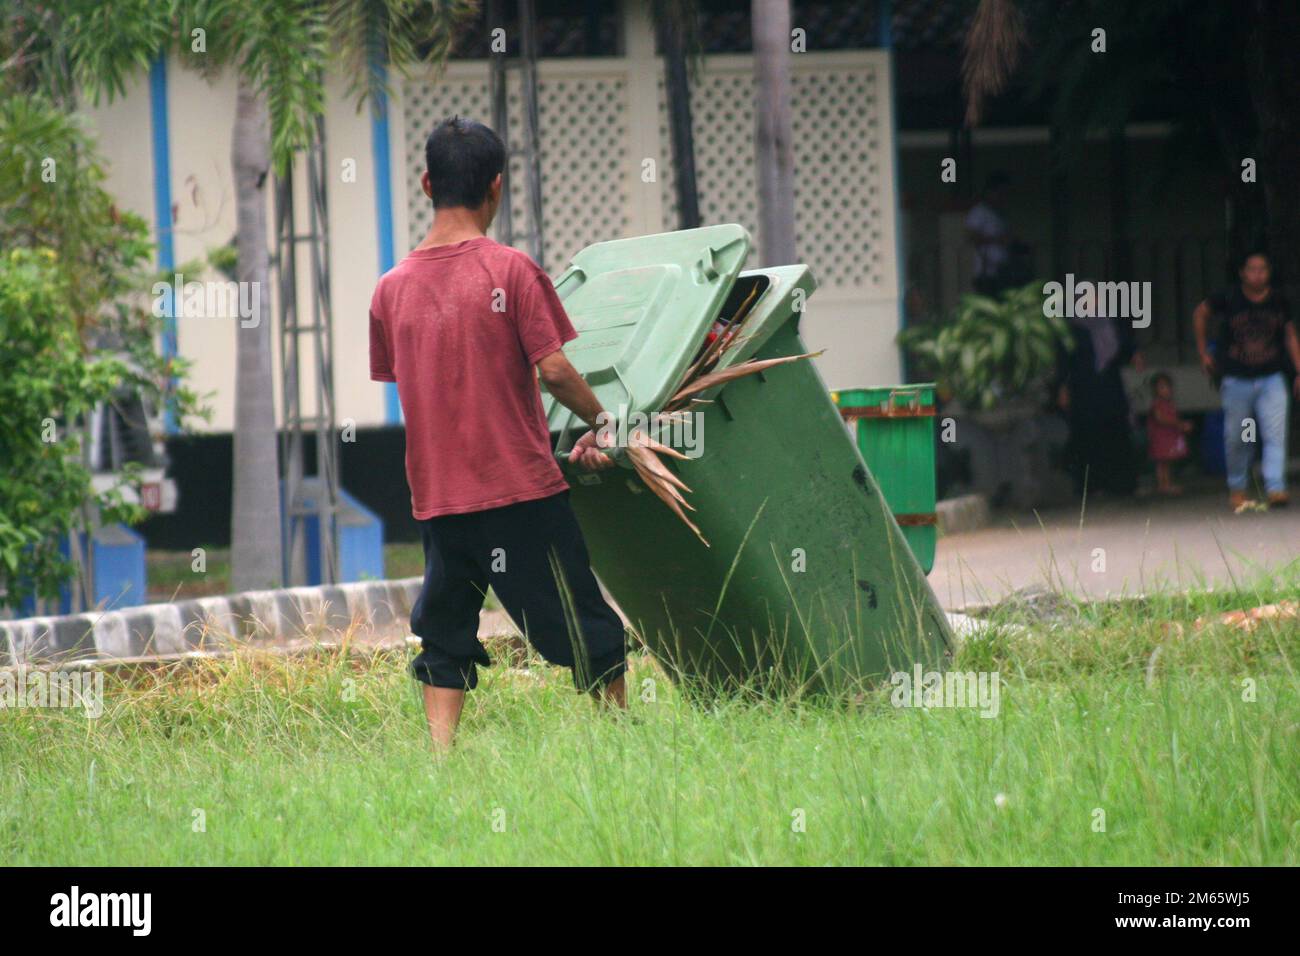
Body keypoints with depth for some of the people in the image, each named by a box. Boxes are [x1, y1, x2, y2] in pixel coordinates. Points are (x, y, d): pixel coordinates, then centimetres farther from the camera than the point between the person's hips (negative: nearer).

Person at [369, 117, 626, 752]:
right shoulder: (510, 270, -10)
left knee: (444, 641, 12)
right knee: (586, 630, 8)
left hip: (436, 499, 4)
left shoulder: (391, 289, 4)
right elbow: (553, 369, -14)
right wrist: (602, 426, 4)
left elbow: (399, 383, 12)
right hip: (521, 487, -4)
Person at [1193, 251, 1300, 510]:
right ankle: (1237, 489, 24)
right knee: (1236, 439, 6)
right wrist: (1204, 352, 13)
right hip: (1237, 379, -1)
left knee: (1276, 435, -14)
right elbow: (1200, 314, 12)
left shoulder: (1278, 303, 1)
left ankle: (1275, 488, -18)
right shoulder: (1228, 299, -5)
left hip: (1271, 379, 1)